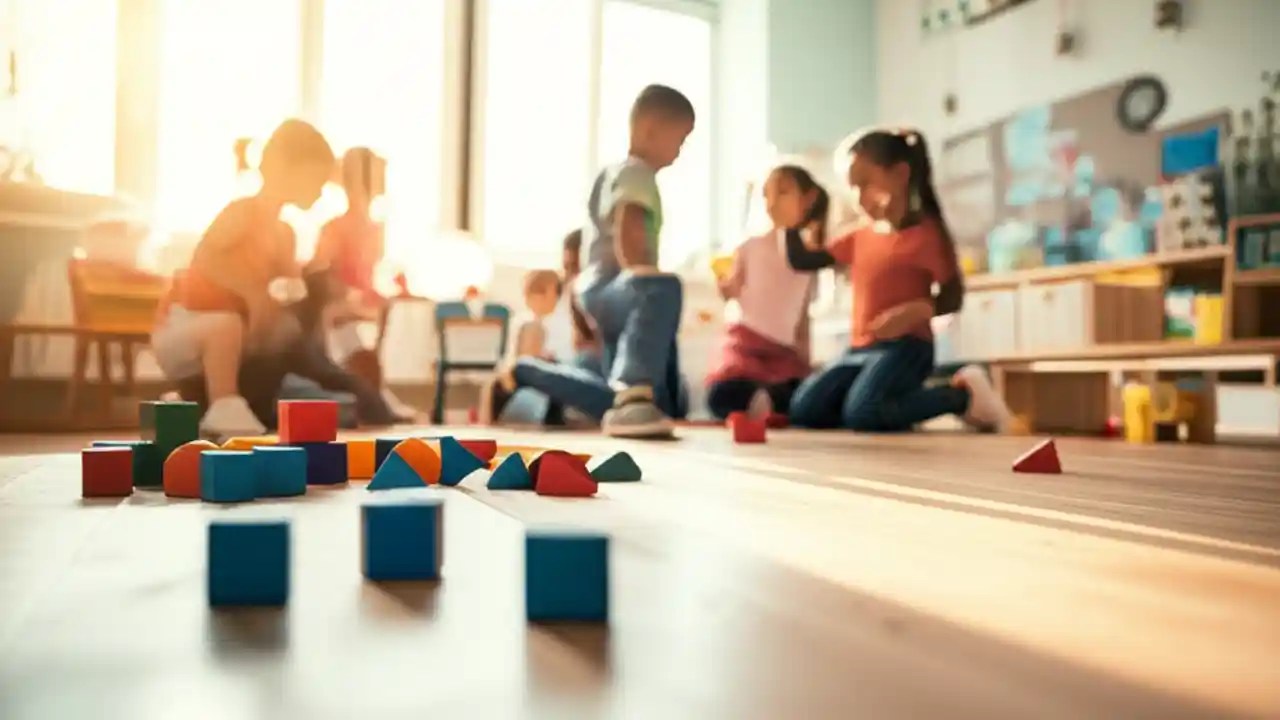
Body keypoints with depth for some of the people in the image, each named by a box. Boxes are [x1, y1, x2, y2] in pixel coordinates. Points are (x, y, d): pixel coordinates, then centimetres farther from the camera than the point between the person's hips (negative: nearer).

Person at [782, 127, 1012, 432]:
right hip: (860, 348, 7)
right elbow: (801, 261, 15)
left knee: (861, 414, -31)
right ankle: (902, 403, 5)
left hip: (904, 346, -7)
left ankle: (963, 395, -9)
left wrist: (917, 310, -25)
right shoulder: (862, 236, 14)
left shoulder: (926, 233, -6)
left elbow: (953, 296, -6)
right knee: (804, 410, -9)